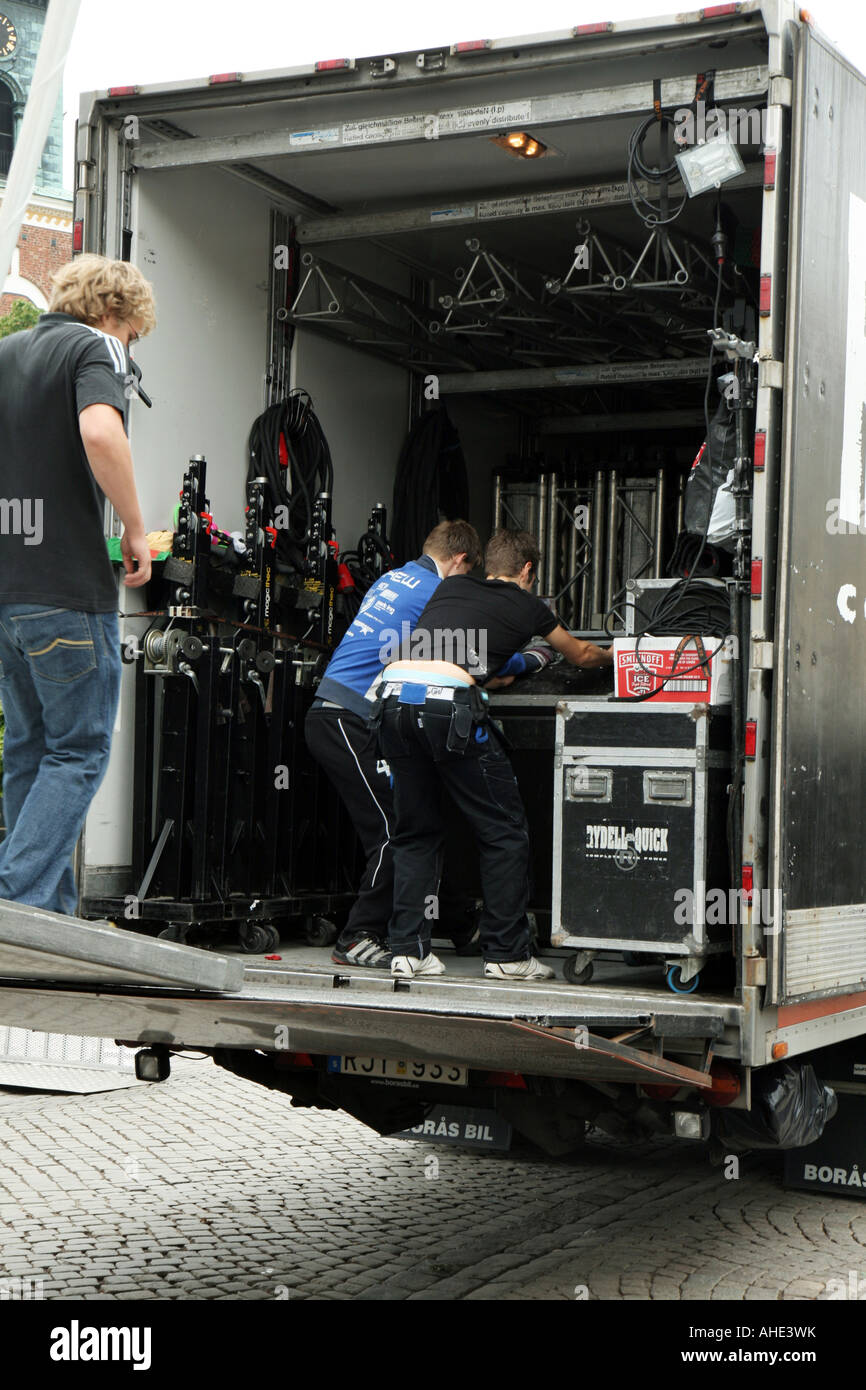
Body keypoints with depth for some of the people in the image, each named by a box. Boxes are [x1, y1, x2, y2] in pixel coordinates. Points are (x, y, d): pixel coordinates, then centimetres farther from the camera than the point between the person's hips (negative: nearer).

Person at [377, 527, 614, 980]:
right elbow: (581, 654, 37)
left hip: (393, 692, 5)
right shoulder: (527, 606, 20)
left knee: (413, 831, 18)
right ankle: (507, 954, 11)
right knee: (504, 832, 9)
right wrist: (613, 656, 59)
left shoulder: (450, 587, 28)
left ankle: (408, 950, 13)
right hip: (449, 702, -5)